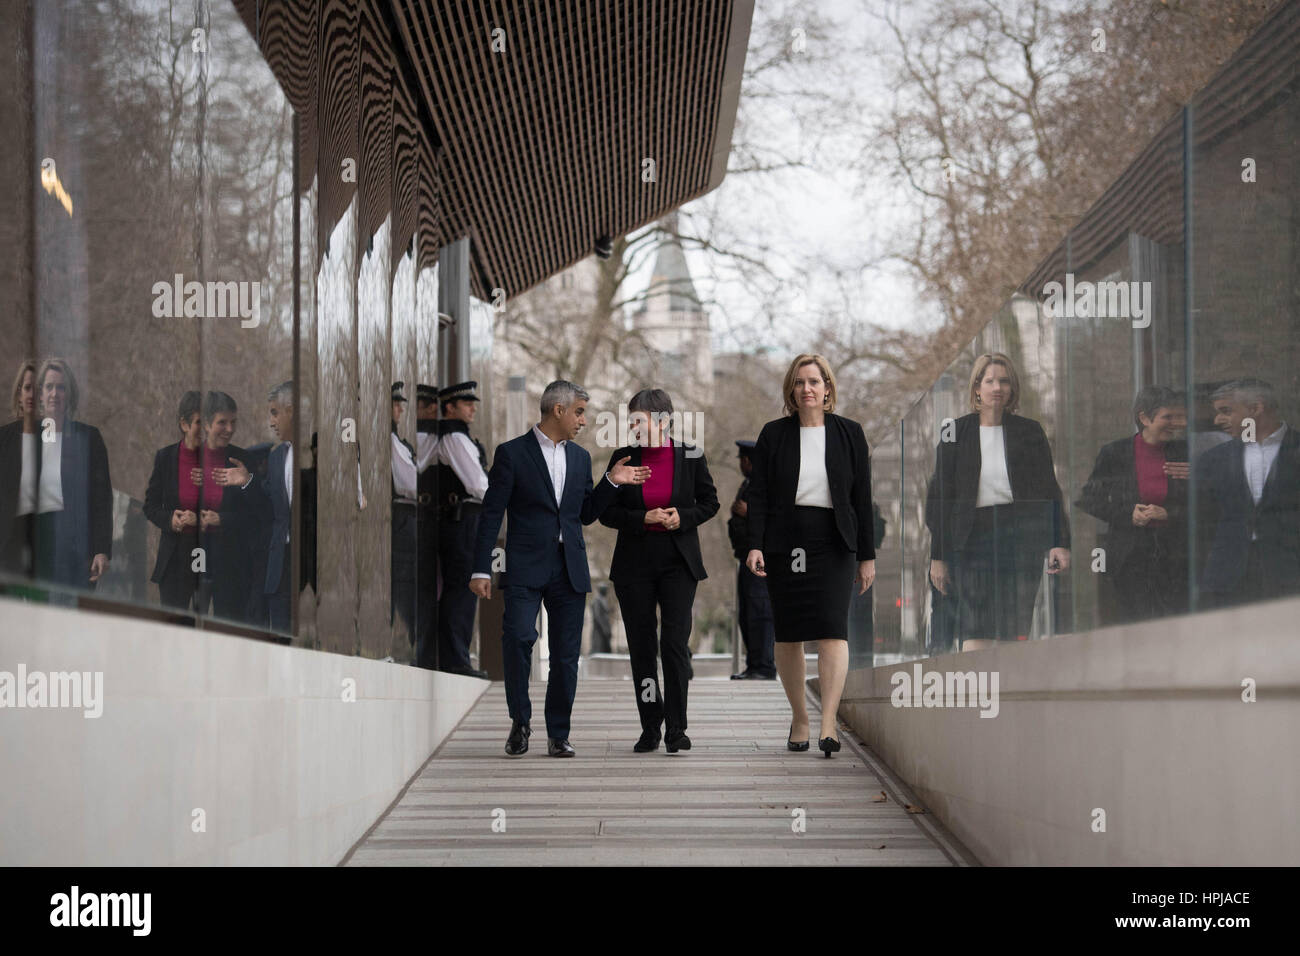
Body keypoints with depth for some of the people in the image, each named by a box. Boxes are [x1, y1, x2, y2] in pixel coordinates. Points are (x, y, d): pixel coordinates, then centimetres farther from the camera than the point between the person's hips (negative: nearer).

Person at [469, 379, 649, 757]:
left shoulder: (580, 457, 16)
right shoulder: (512, 453, 0)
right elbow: (491, 514, -3)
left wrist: (611, 482, 7)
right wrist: (481, 569, -8)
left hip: (569, 570, 5)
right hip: (525, 567, -5)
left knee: (567, 654, 3)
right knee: (518, 637, -20)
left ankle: (558, 734, 12)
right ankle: (520, 720, -3)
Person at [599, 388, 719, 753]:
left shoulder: (689, 455, -2)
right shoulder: (623, 457, 0)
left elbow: (709, 501, 8)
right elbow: (606, 512, 1)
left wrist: (683, 517, -11)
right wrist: (645, 518, -15)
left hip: (678, 562, -2)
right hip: (634, 563, 2)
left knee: (675, 643, -10)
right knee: (641, 647, 4)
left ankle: (676, 729, -5)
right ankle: (650, 728, 14)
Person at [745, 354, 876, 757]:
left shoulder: (849, 433, 6)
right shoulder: (774, 434, 5)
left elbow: (862, 497, 7)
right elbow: (758, 493, 3)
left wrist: (867, 555, 4)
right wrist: (754, 545, -10)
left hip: (833, 543, -1)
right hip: (784, 544, 1)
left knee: (832, 629, -15)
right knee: (787, 635, 4)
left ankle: (828, 724, -21)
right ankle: (798, 717, 18)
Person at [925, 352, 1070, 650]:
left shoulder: (1029, 432, 9)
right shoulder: (956, 434, 7)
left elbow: (1049, 491, 9)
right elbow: (938, 497, 8)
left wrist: (1059, 543, -2)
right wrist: (938, 555, 4)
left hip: (1022, 536, 1)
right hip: (974, 540, -1)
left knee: (1017, 634, -1)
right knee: (975, 635, -12)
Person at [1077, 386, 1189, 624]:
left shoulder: (1183, 453, 6)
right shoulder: (1114, 454, 3)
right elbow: (1087, 501, 5)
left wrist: (1167, 514, -12)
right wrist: (1128, 515, -8)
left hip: (1174, 557, 1)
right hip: (1129, 559, -1)